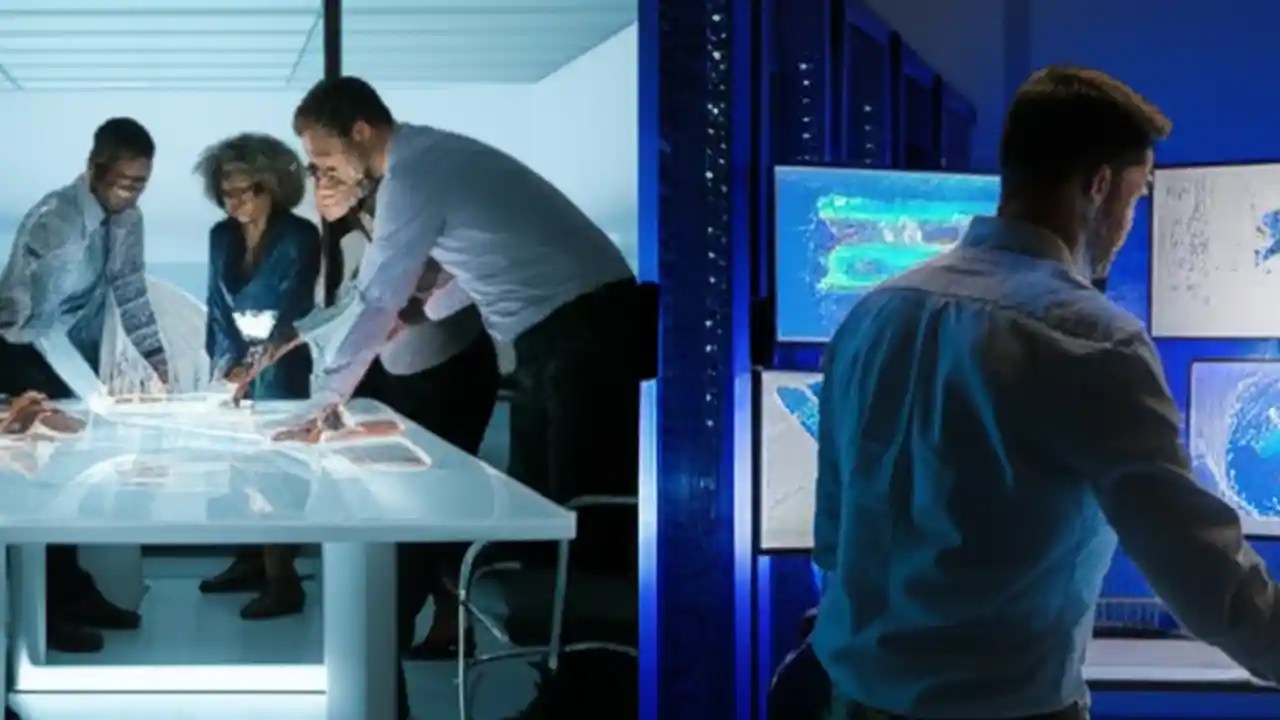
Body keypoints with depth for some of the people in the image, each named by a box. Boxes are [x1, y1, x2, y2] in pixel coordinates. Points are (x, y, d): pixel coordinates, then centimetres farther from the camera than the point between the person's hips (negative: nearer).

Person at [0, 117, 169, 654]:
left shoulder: (126, 218, -5)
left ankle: (73, 591, 18)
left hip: (76, 354, 7)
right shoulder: (53, 221, -28)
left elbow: (130, 295, 2)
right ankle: (47, 608, -2)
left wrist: (157, 361, -11)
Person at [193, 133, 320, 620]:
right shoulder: (221, 236, 5)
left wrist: (255, 365, -26)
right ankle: (251, 562, 19)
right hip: (232, 365, 6)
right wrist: (226, 360, -6)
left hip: (280, 368, -5)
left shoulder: (300, 236, -11)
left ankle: (283, 583, -6)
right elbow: (218, 306, 7)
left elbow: (291, 310, -18)